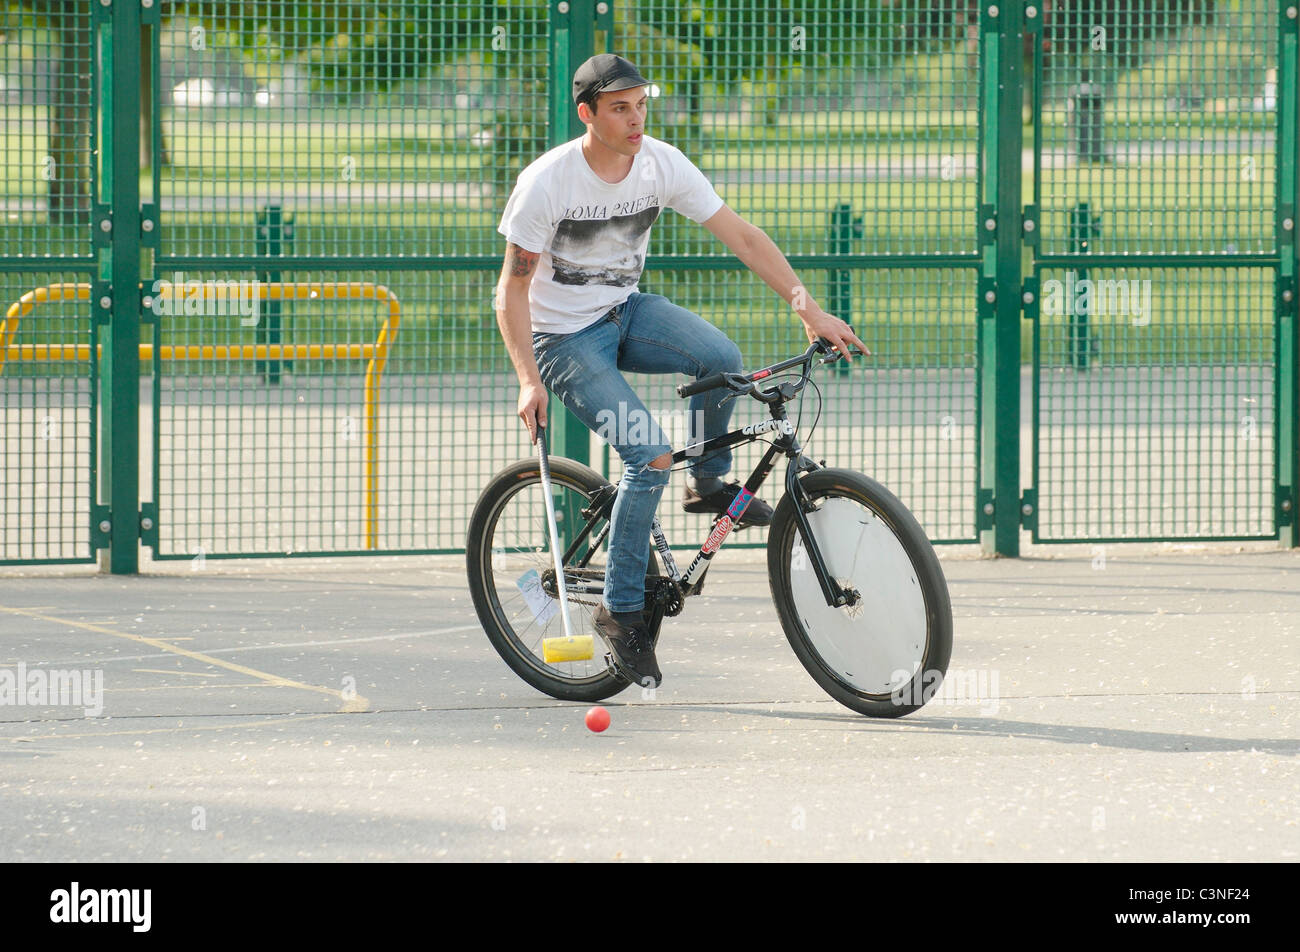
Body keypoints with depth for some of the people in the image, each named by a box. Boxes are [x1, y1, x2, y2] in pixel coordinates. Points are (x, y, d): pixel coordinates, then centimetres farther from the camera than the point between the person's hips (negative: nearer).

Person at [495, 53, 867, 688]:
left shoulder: (661, 164, -10)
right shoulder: (547, 182, -21)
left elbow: (742, 237, -8)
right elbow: (513, 289, -15)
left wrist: (808, 307, -16)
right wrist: (530, 381, -24)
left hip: (625, 313, 4)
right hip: (564, 338, -4)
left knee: (721, 355, -27)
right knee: (651, 458, -21)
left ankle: (709, 481, 1)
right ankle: (620, 610, -6)